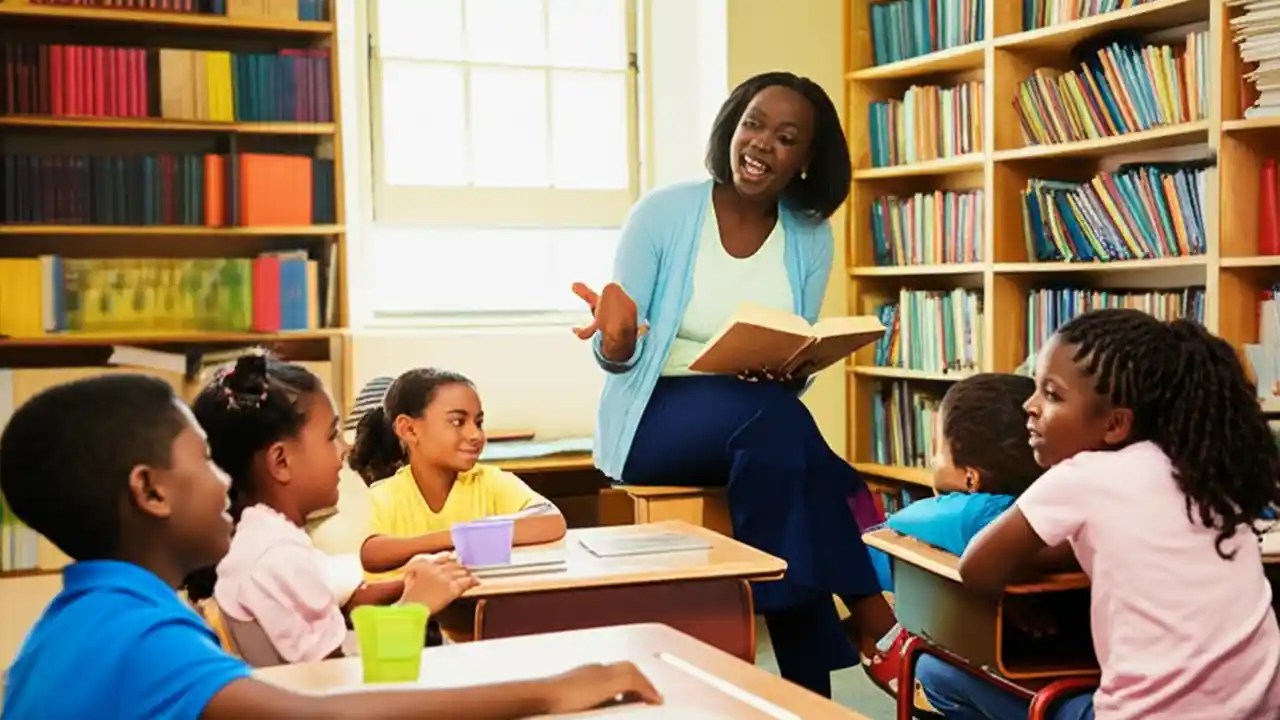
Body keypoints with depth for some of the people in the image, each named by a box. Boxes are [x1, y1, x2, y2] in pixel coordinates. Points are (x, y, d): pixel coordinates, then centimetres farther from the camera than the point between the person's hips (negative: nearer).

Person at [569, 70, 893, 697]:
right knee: (772, 415, -34)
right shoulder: (664, 212, -6)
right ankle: (862, 605, -21)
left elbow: (795, 371, 7)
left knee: (778, 438, -33)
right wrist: (616, 336, -30)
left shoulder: (811, 239, 5)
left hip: (760, 420, 3)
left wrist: (787, 369, -18)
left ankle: (806, 690, -22)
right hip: (654, 421, -3)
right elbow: (618, 357, -6)